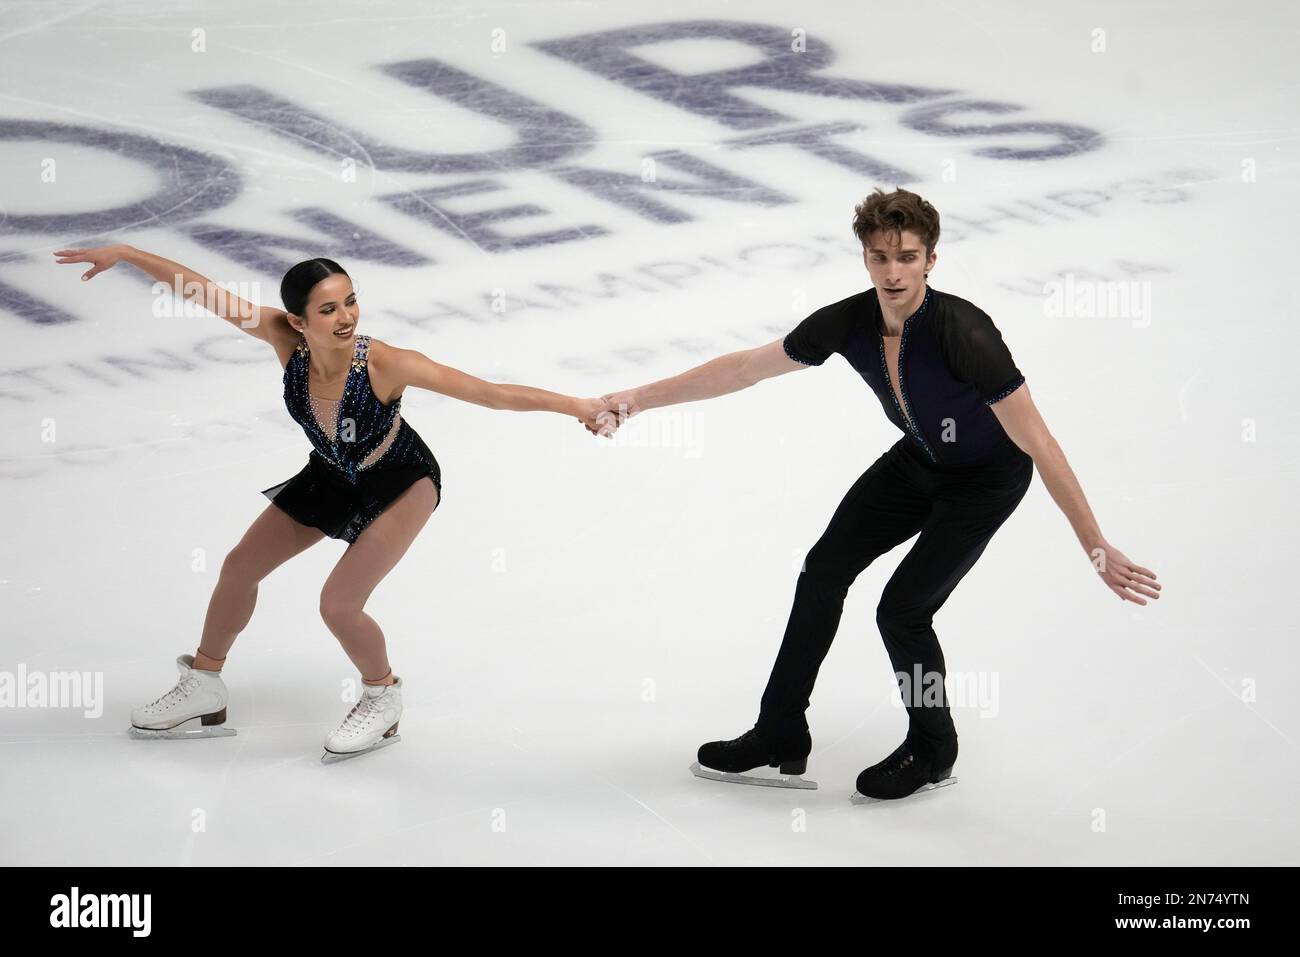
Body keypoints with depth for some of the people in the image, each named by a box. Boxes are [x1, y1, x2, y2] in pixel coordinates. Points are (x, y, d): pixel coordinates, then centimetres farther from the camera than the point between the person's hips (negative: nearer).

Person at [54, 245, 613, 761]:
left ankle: (384, 700, 15)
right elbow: (202, 291, -22)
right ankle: (204, 693, 34)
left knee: (338, 604, -17)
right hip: (332, 474, 6)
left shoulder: (387, 364, -38)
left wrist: (575, 405, -43)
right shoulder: (284, 338, -27)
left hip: (401, 483, -6)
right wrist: (125, 254, -22)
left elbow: (489, 393, -38)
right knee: (240, 566, 12)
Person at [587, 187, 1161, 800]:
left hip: (988, 477, -6)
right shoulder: (849, 323, -20)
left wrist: (1096, 547, -36)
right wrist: (640, 398, -6)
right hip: (918, 460, 6)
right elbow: (746, 368, -7)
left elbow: (1036, 442, -34)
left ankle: (933, 753, 16)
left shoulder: (963, 333, -37)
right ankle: (781, 741, 16)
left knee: (901, 610, -12)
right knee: (824, 571, 3)